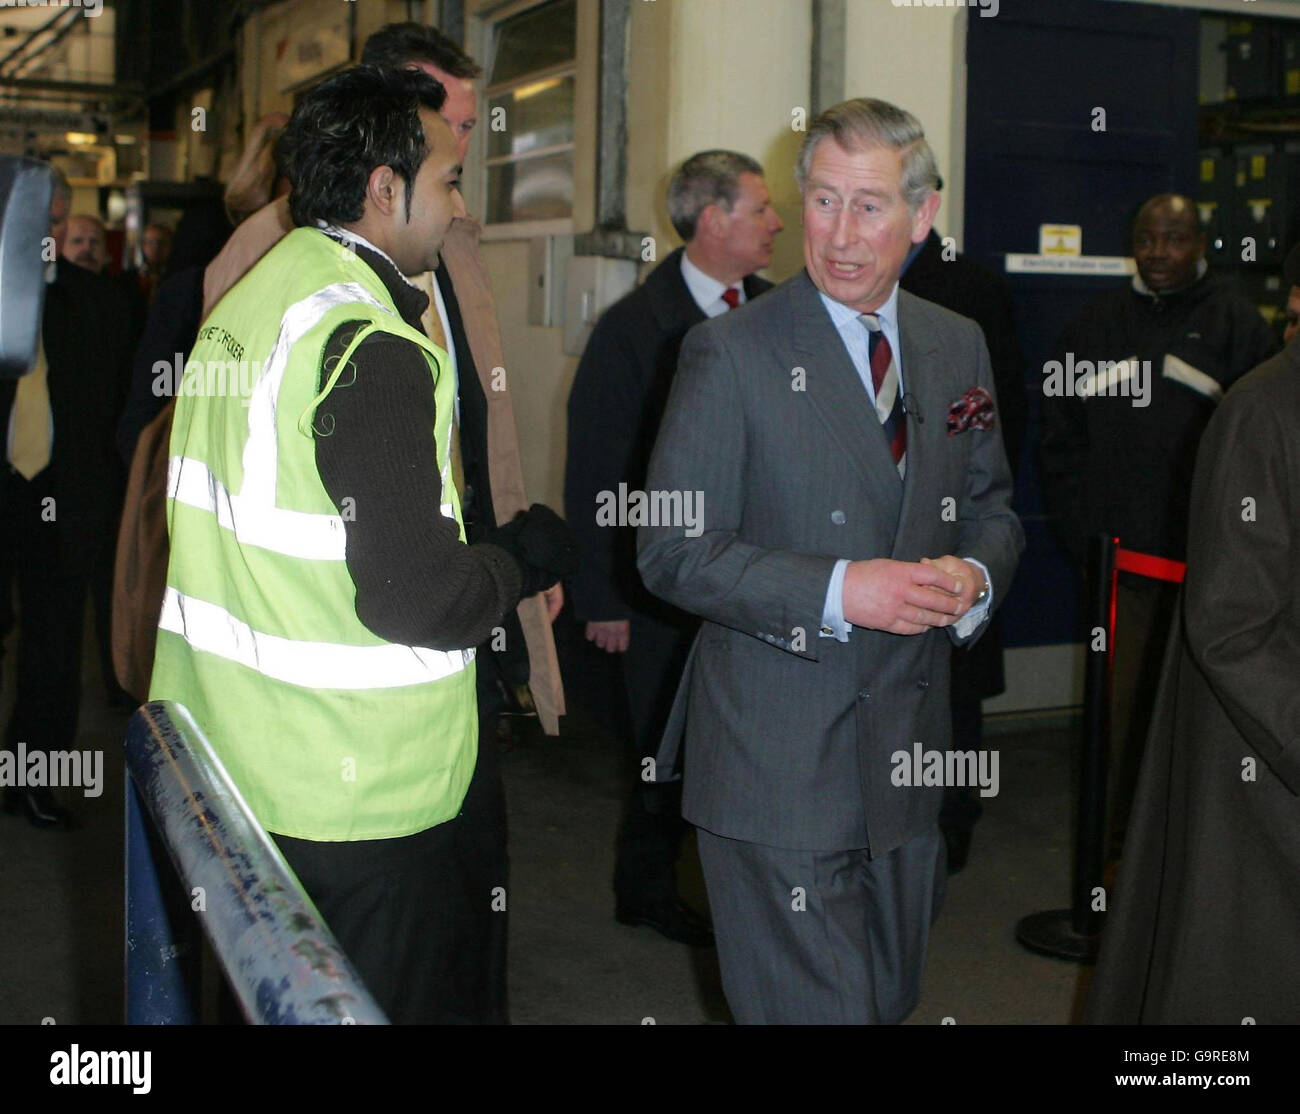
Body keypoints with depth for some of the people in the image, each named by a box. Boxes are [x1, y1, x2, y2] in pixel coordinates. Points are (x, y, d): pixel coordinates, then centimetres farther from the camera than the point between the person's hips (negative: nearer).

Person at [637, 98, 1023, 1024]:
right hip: (777, 762, -5)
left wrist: (975, 574, -8)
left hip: (911, 748, 6)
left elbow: (993, 507, 16)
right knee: (815, 1007, -1)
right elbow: (673, 552, -13)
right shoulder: (731, 353, -10)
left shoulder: (958, 346, 7)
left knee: (892, 998, 19)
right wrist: (838, 592, -23)